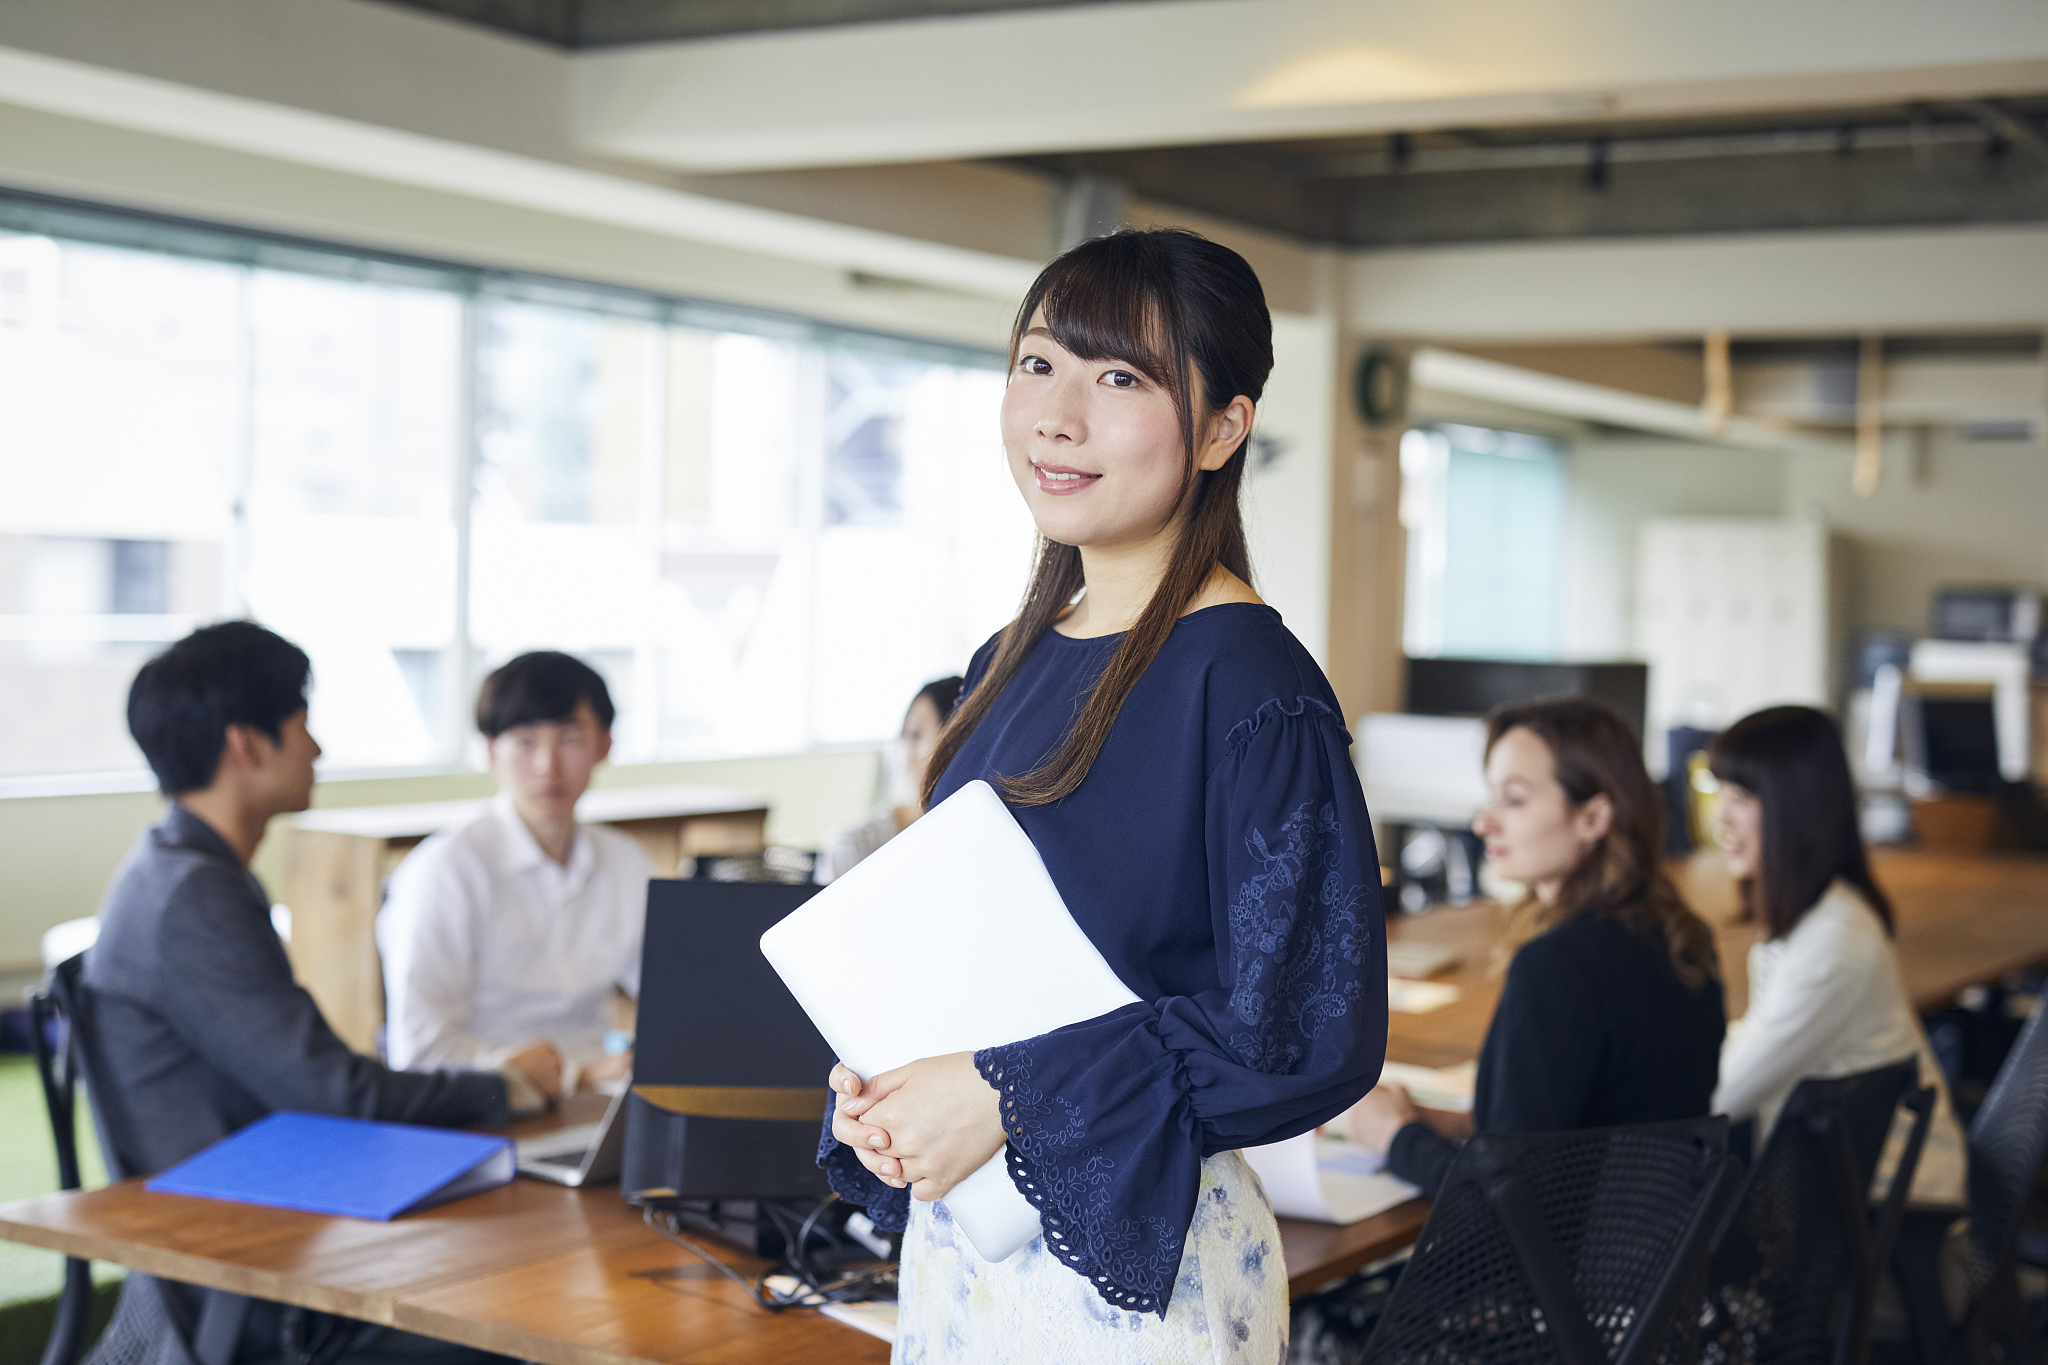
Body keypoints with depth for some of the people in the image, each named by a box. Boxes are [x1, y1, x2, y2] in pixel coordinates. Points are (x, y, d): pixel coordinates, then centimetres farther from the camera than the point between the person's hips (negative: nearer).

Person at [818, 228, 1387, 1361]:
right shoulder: (1009, 663, 7)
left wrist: (1008, 1098, -19)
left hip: (1132, 1265, -7)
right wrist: (875, 1086, -3)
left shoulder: (1251, 685, -17)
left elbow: (1313, 1033, -20)